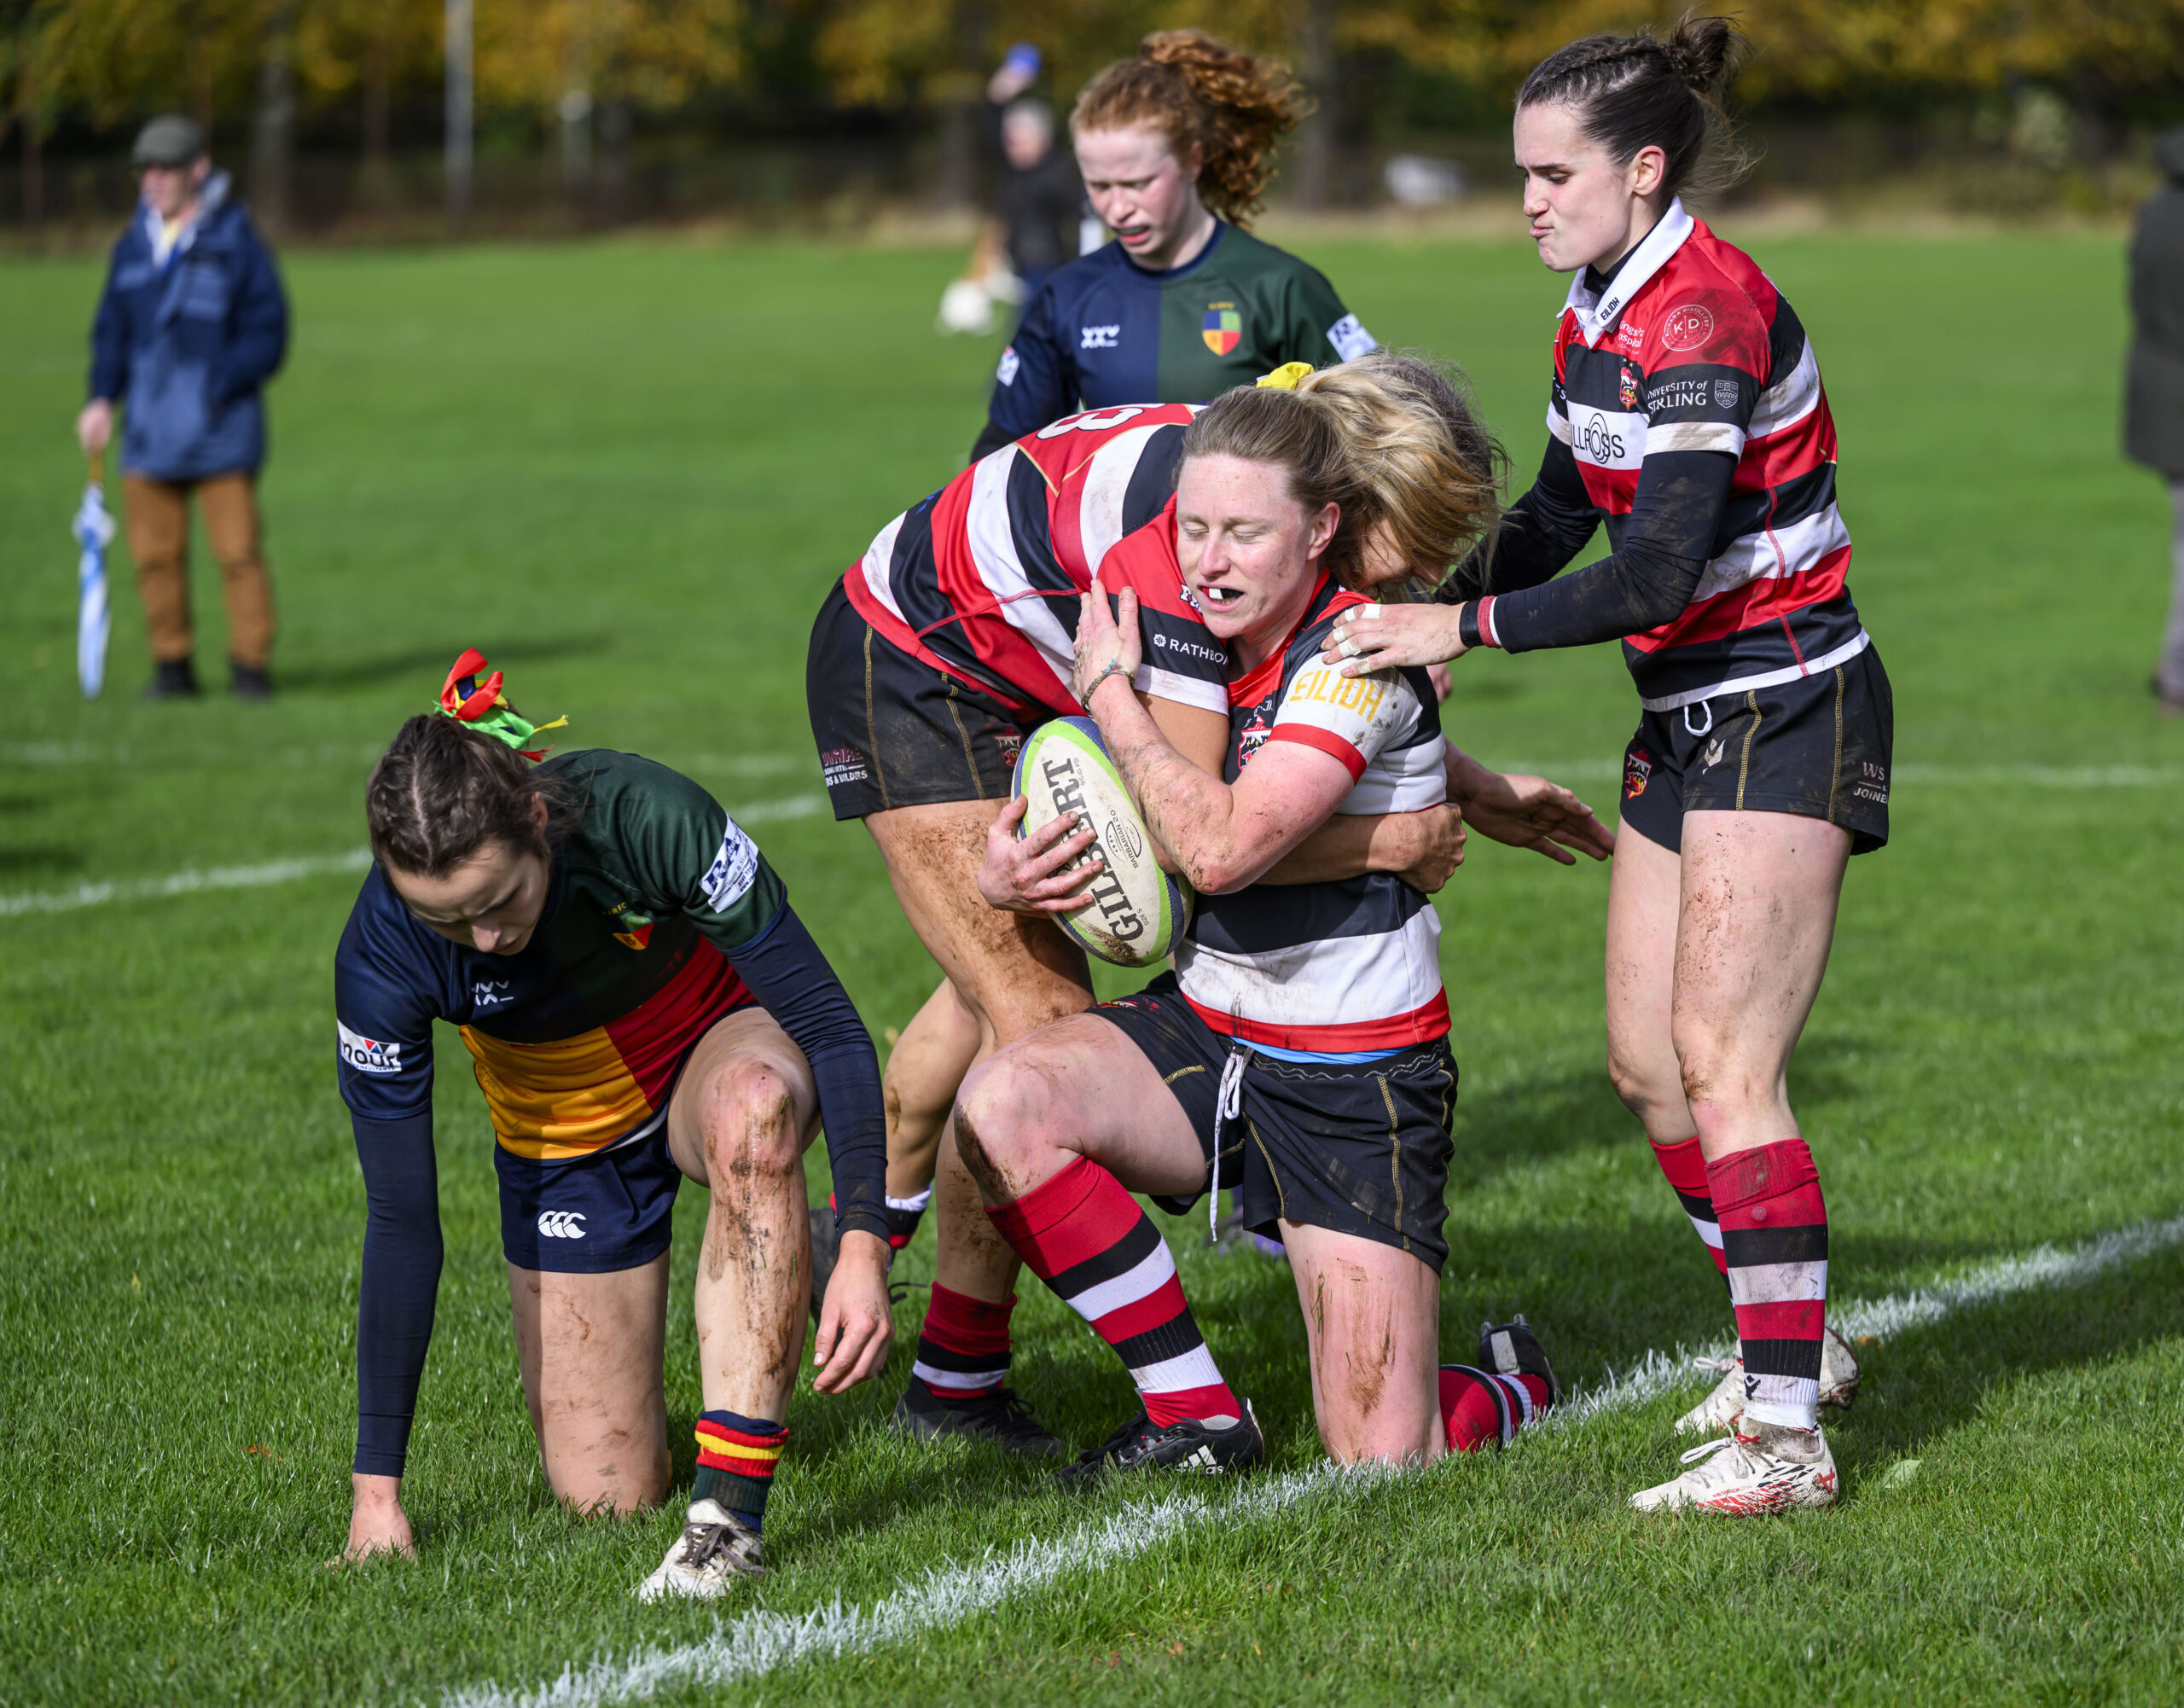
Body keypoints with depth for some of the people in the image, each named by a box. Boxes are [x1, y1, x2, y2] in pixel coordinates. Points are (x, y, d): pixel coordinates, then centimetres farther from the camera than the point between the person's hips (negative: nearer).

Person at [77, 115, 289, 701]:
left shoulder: (235, 241, -4)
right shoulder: (134, 245, 11)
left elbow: (267, 332, -5)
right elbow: (112, 328, 17)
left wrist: (220, 388, -16)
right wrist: (102, 399, 4)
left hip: (219, 430, -5)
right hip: (148, 432, 5)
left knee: (238, 550, -4)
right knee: (155, 553, 3)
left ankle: (250, 664, 4)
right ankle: (172, 664, 13)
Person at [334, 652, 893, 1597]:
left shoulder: (644, 813, -35)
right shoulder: (381, 955, -28)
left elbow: (830, 1023, -28)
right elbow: (399, 1220, -20)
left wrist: (864, 1246, -39)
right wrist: (376, 1487, -20)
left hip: (722, 1041, -2)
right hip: (568, 1142, 2)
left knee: (752, 1109, -40)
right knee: (604, 1492, -2)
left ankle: (729, 1513, -36)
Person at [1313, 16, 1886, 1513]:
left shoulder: (1704, 316, -22)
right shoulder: (1598, 311, 7)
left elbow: (1657, 575, -28)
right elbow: (1564, 514, 19)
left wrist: (1462, 628, -21)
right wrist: (1435, 598, 5)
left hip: (1787, 713, -9)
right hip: (1690, 715, 9)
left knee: (1722, 1058, -13)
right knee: (1648, 1059, 10)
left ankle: (1783, 1433, -13)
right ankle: (1795, 1348, 26)